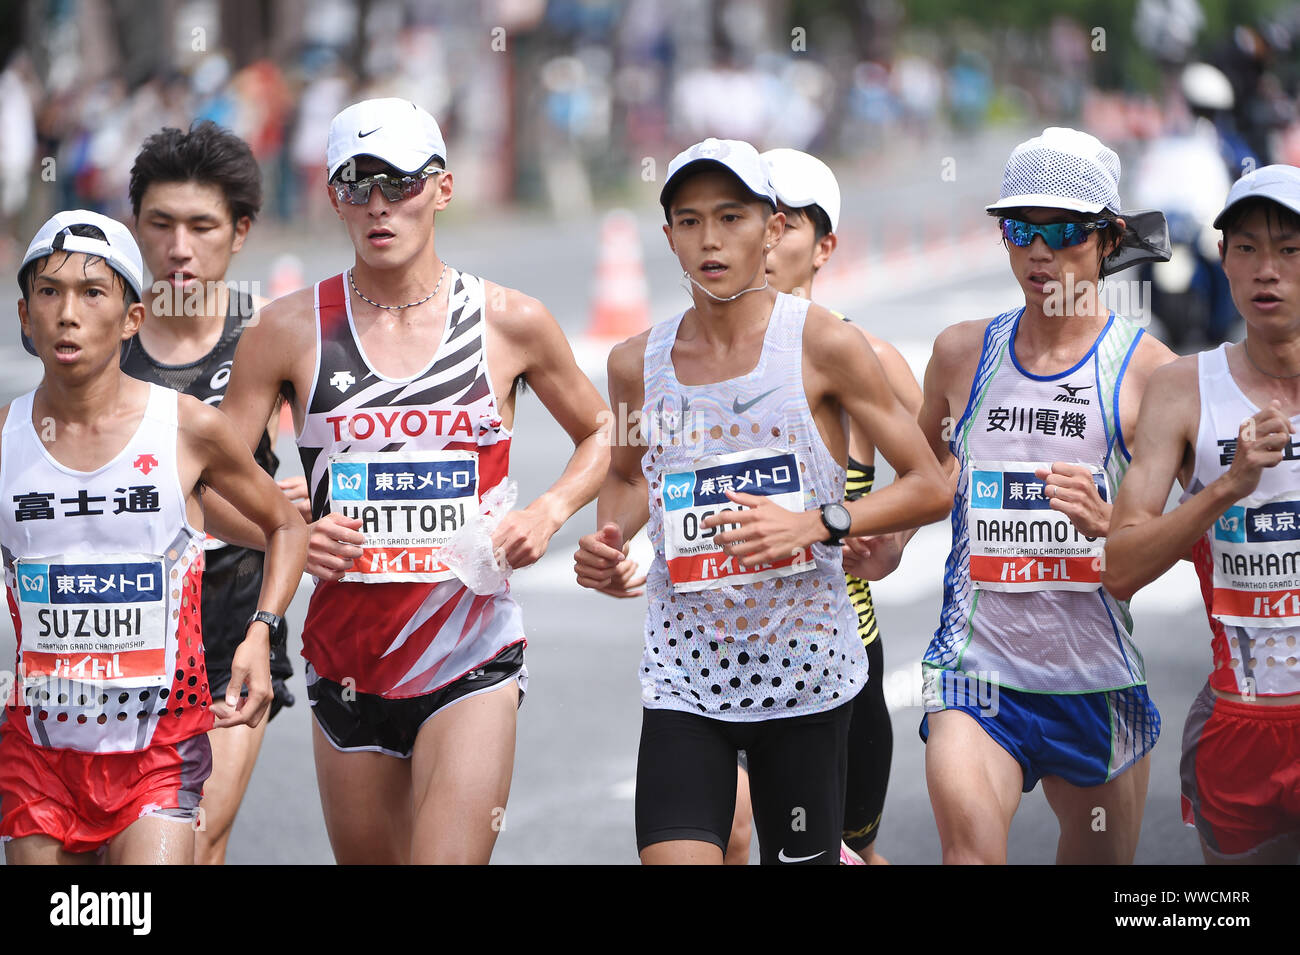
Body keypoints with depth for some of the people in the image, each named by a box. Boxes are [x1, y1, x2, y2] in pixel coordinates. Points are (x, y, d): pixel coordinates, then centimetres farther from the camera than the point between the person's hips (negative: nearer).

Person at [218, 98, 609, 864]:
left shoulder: (511, 323, 0)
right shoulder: (293, 330, 0)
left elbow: (602, 434, 16)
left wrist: (550, 512, -2)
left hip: (471, 659, -2)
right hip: (346, 653, 2)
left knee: (447, 856, -18)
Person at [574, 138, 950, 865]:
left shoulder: (823, 346, -5)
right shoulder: (638, 364, 4)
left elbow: (931, 488, -4)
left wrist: (818, 524, -18)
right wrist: (607, 542, 4)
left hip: (806, 671, -2)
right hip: (684, 675, 2)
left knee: (803, 859, 7)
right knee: (672, 855, -15)